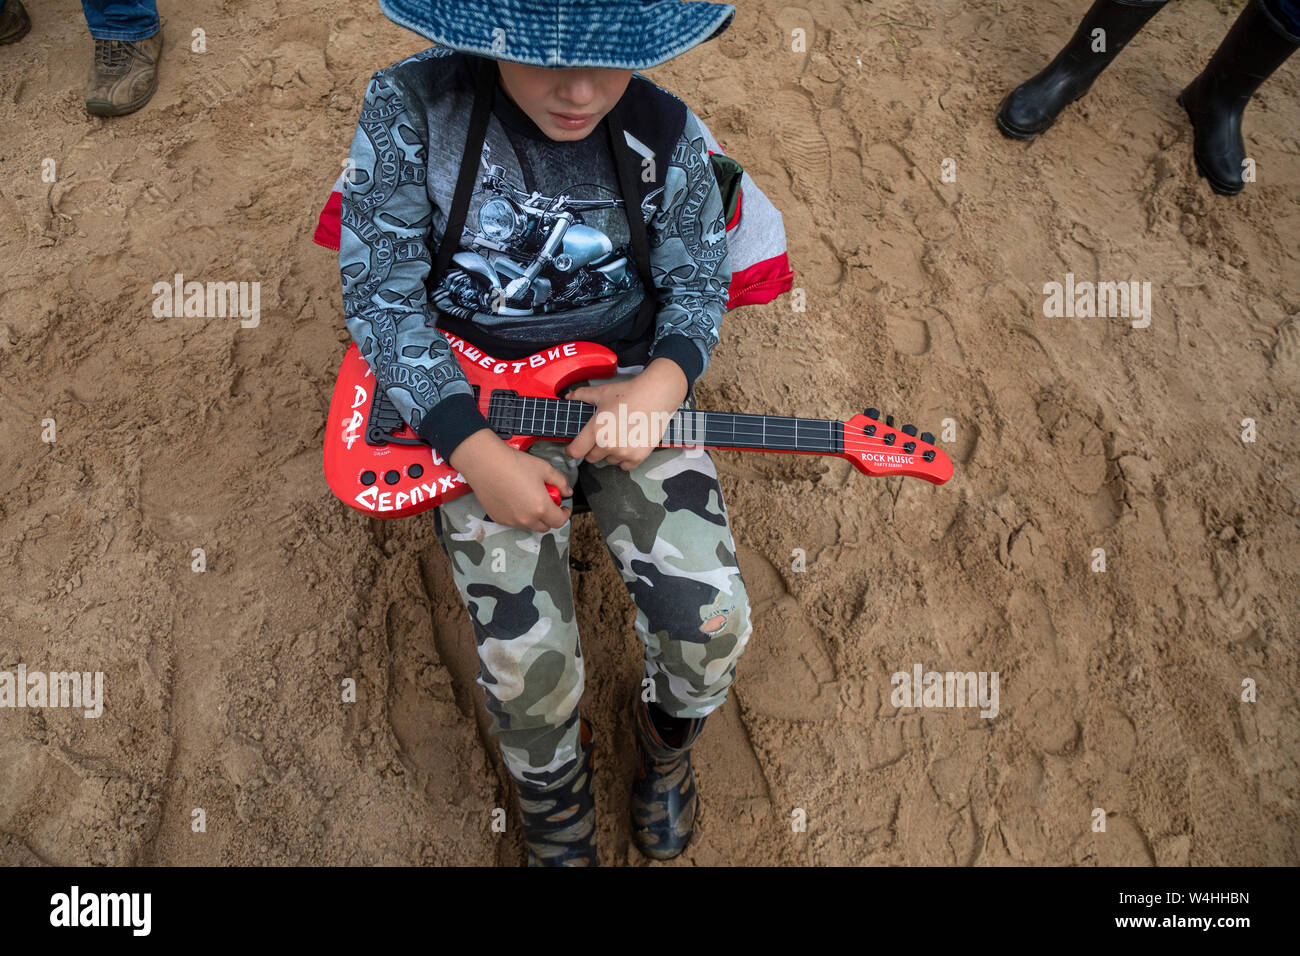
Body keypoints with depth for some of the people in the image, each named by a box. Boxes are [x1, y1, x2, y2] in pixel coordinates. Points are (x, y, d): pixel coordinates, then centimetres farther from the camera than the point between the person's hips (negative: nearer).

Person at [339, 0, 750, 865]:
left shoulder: (665, 134, -7)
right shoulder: (411, 107, -14)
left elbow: (697, 281, 4)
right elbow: (379, 292, -13)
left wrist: (663, 383, -19)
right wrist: (477, 453, -23)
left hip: (627, 389, 2)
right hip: (475, 402, -2)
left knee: (714, 618, -12)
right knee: (527, 657, -17)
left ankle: (668, 736, 27)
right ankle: (555, 795, 21)